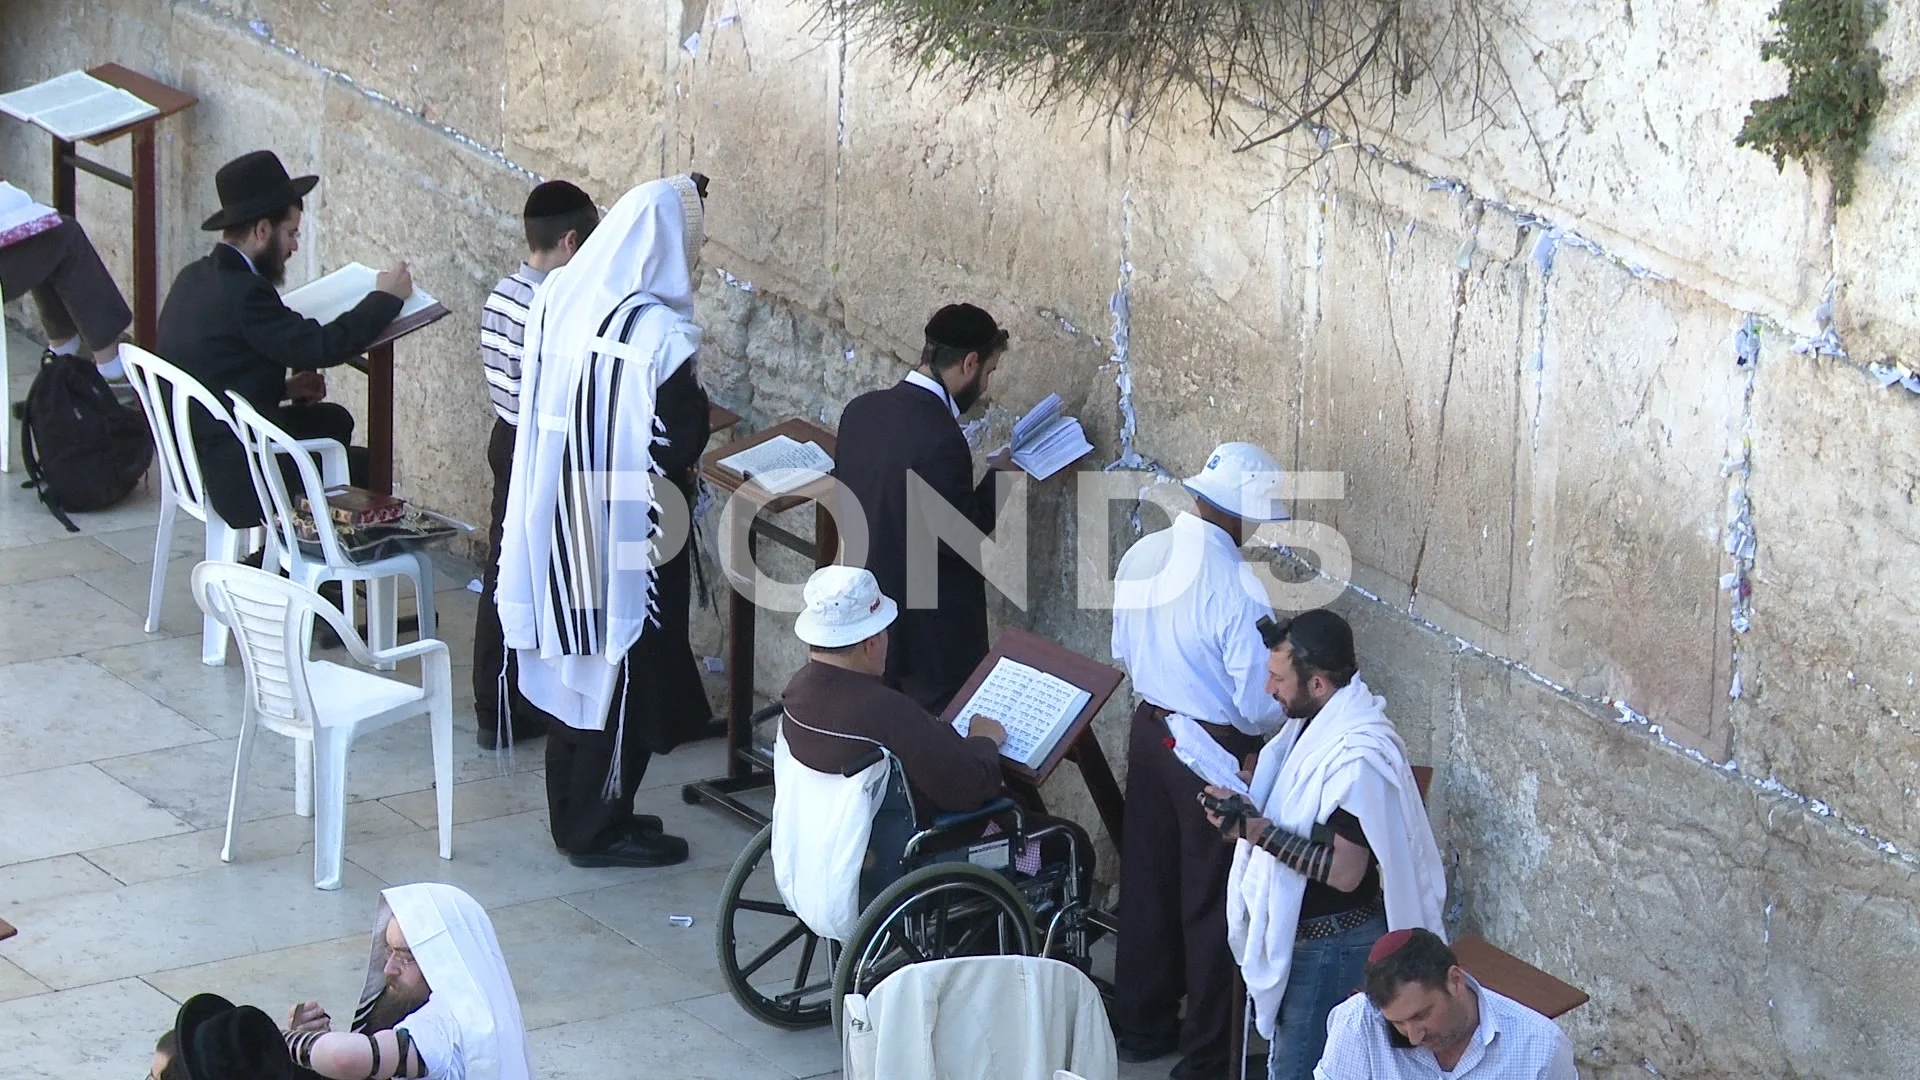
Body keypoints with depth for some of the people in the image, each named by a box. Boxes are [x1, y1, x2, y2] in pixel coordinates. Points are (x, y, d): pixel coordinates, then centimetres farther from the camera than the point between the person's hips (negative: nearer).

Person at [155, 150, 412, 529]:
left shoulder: (196, 278, 5)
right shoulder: (242, 293, -24)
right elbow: (324, 346, -23)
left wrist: (284, 389, 6)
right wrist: (386, 298, -9)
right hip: (239, 481, -10)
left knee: (333, 420, 24)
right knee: (368, 468, 3)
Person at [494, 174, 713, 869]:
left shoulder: (557, 299, -2)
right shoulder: (659, 334, -23)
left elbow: (540, 401, 8)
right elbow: (681, 443, -19)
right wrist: (696, 408, 1)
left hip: (555, 518, 7)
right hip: (626, 532, -7)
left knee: (575, 660, 19)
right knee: (622, 666, 7)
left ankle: (572, 813, 29)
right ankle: (598, 829, 16)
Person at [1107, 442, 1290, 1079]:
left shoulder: (1141, 556, -4)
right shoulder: (1234, 587, -26)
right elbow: (1260, 707, -22)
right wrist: (1276, 718, -1)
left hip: (1149, 732, 7)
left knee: (1147, 880, 19)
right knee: (1211, 903, 7)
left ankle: (1142, 1026, 32)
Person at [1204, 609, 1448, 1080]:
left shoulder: (1358, 757, -27)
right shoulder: (1319, 723, 3)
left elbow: (1344, 871, -28)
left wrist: (1257, 830, -29)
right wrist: (1242, 801, 0)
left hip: (1332, 946, -10)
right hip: (1300, 929, 10)